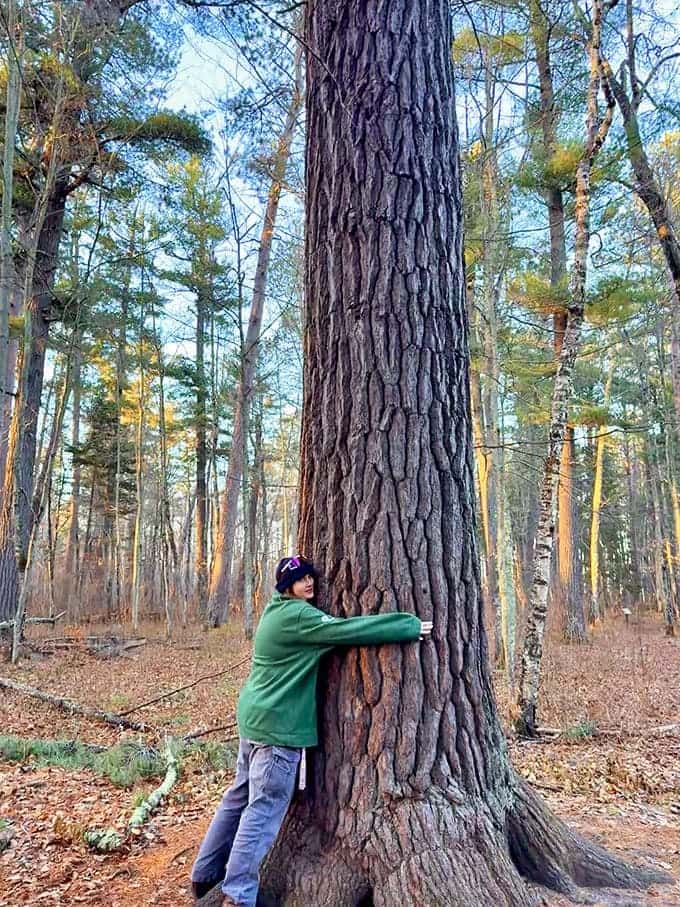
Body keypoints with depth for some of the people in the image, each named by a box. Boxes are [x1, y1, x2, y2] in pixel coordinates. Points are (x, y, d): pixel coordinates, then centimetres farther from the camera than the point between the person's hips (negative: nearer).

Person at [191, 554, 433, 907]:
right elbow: (350, 630, -20)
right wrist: (412, 626, -14)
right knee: (263, 810, -3)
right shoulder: (297, 615, -19)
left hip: (254, 717, 10)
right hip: (277, 725, -10)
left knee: (239, 797, 19)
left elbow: (333, 627, 16)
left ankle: (205, 874, 31)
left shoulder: (276, 611, 11)